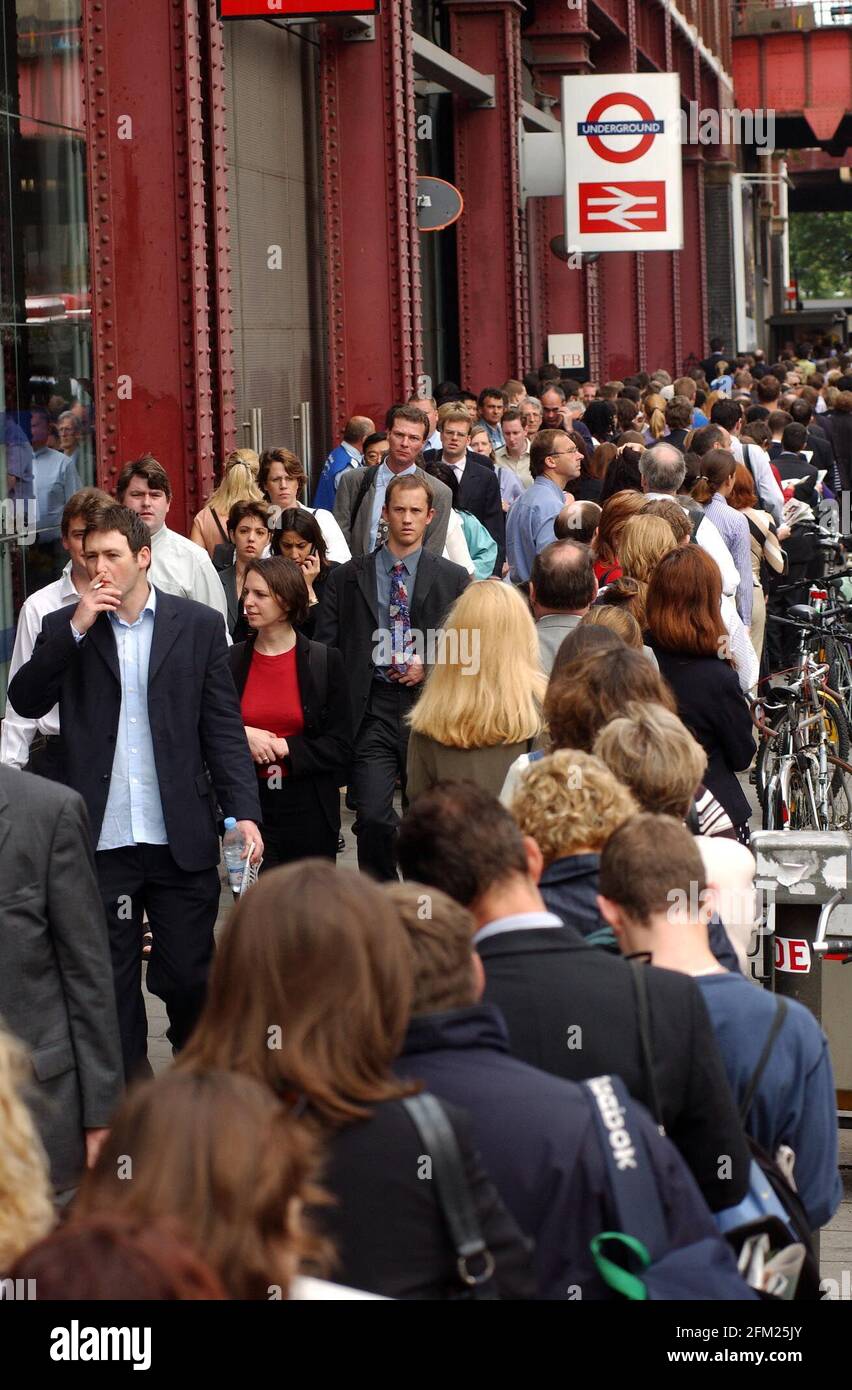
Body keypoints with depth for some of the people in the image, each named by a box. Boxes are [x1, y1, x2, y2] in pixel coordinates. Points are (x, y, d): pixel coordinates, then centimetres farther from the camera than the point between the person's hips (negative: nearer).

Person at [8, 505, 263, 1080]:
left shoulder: (198, 625, 3)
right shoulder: (67, 628, 7)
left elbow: (224, 727, 2)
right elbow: (26, 701, -5)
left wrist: (244, 812, -8)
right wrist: (75, 629, -13)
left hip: (181, 838, -1)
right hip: (102, 839, 1)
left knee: (191, 977, 5)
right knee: (112, 979, 8)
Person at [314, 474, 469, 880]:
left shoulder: (453, 579, 9)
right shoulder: (348, 577, 9)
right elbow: (325, 646, 5)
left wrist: (430, 666, -8)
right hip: (371, 711, -1)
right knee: (373, 817, -11)